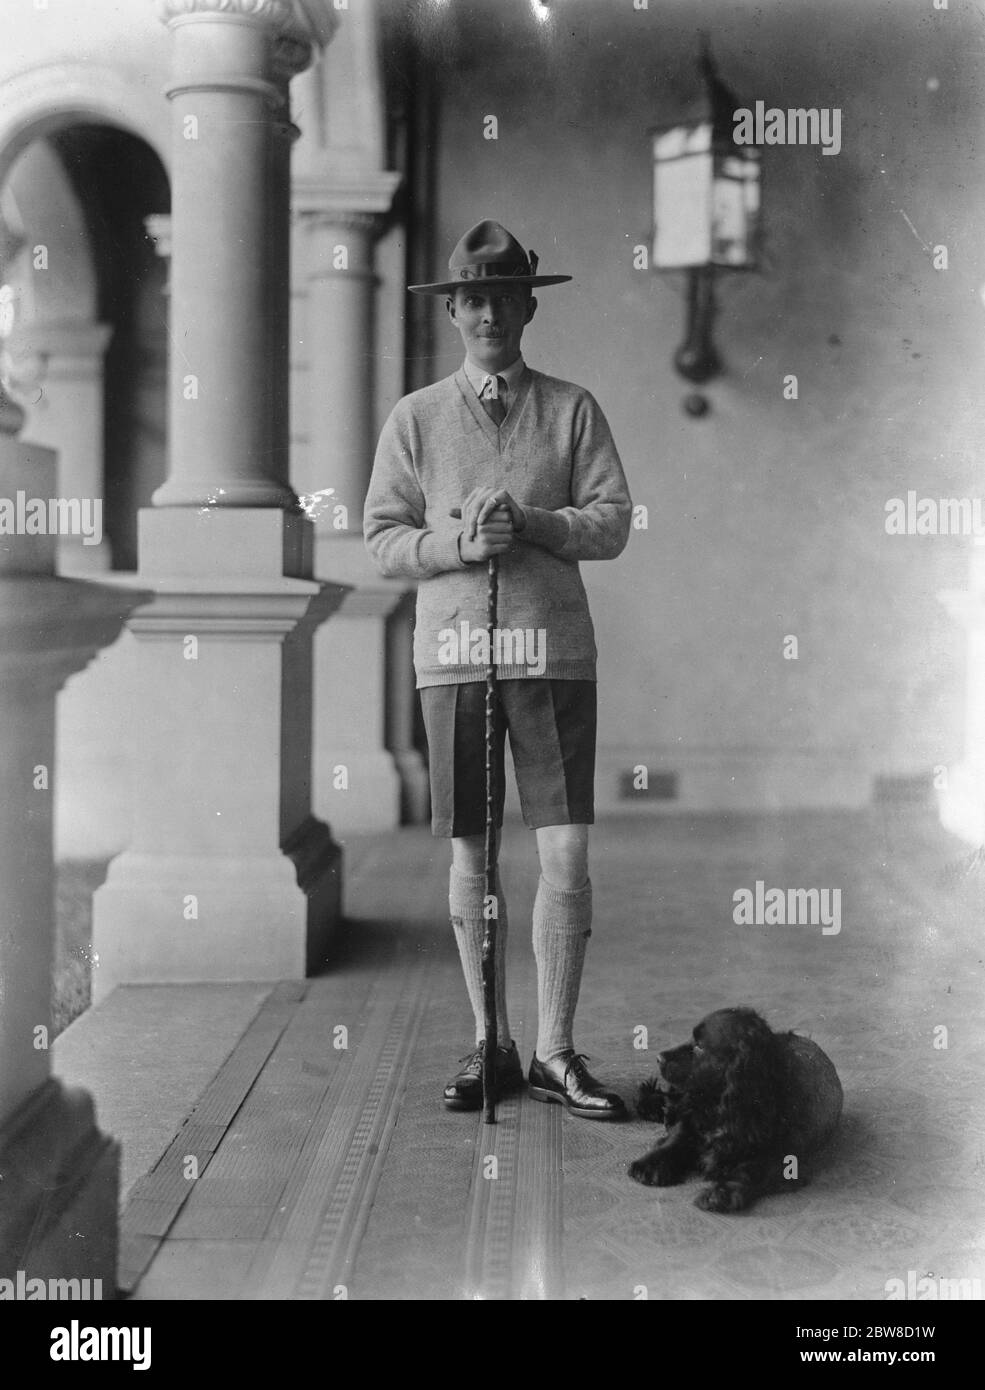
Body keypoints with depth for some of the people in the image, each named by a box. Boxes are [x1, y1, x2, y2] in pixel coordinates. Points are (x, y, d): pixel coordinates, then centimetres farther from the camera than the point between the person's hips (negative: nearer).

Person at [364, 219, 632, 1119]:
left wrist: (530, 521, -14)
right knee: (469, 855, 5)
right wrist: (460, 542, -12)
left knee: (568, 854, -5)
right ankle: (492, 1047, 18)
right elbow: (382, 544, 5)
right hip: (452, 652, 1)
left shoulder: (572, 410, 8)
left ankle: (555, 1053, 8)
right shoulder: (415, 419, 9)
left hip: (554, 650, -1)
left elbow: (613, 526, 1)